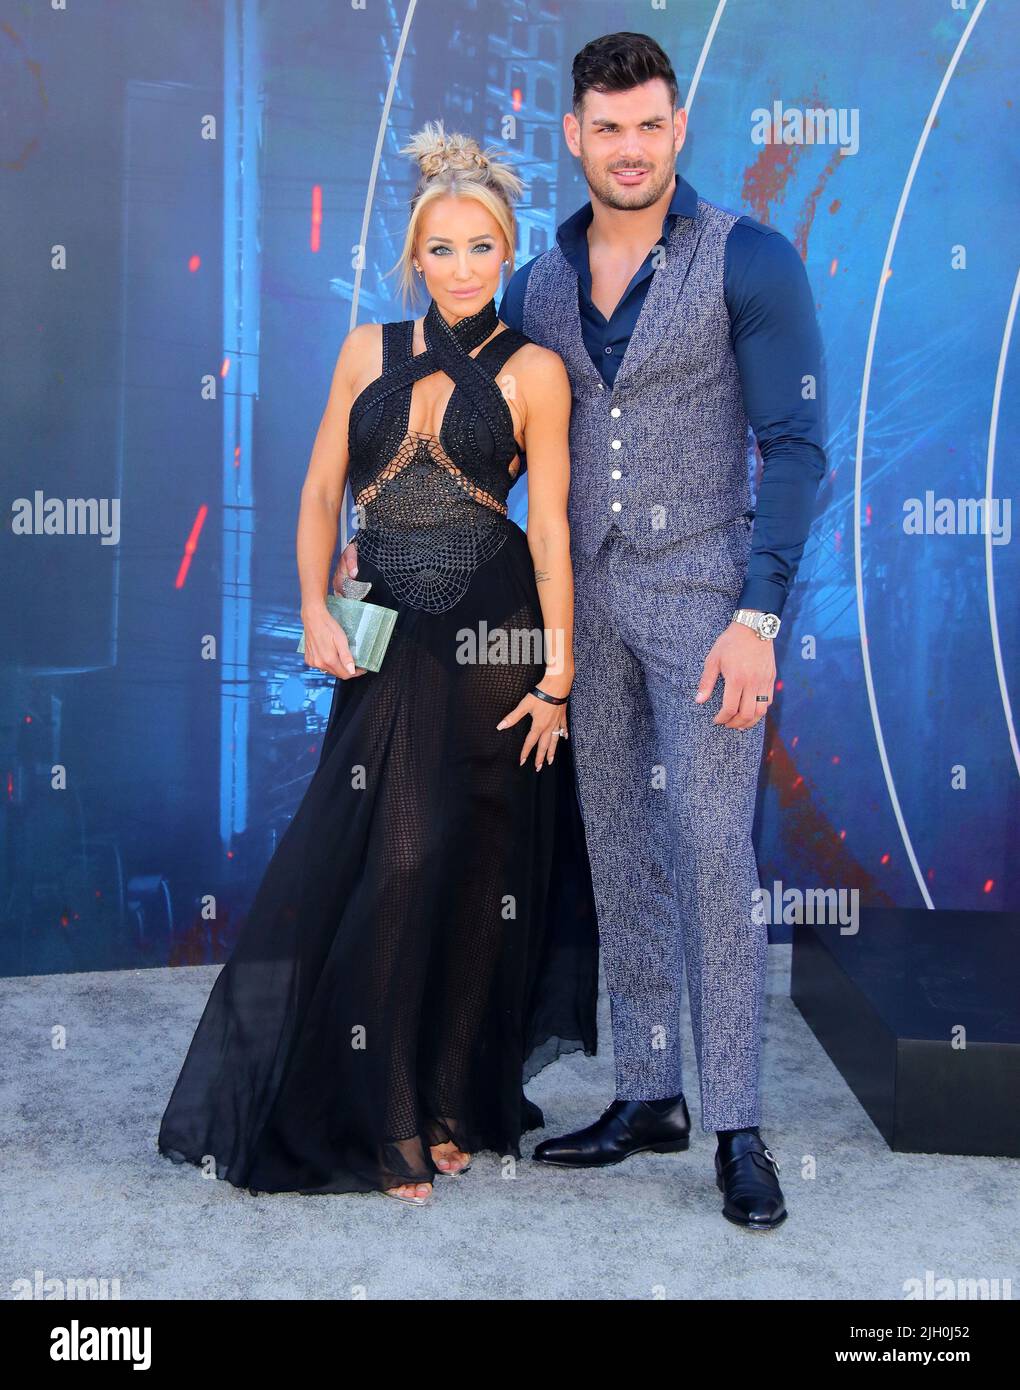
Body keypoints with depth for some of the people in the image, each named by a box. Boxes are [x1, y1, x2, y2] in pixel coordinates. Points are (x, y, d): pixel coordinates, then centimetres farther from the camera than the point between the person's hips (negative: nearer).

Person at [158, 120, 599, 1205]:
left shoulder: (532, 369, 2)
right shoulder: (369, 350, 9)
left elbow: (550, 524, -3)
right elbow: (321, 494, 9)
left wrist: (557, 671, -8)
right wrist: (315, 612, -5)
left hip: (494, 637, -1)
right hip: (388, 641, 2)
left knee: (473, 873, 5)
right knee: (386, 867, -2)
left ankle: (452, 1103, 20)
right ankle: (385, 1121, 12)